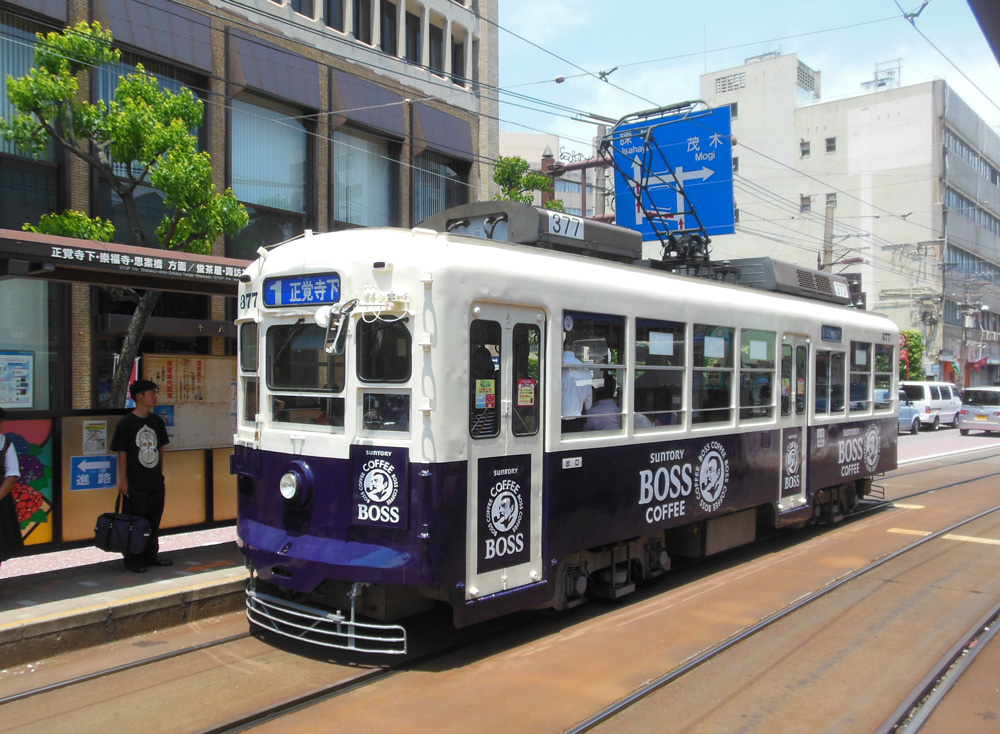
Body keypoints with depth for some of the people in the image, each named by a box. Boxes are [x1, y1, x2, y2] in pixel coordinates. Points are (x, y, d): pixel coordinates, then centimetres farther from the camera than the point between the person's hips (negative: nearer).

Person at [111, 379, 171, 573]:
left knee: (153, 522, 13)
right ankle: (133, 560, 13)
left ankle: (151, 556, 25)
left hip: (156, 482, 6)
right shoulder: (126, 423, -9)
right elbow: (122, 453, -7)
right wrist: (123, 480, -9)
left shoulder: (156, 421, 9)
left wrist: (161, 476, 14)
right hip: (136, 485, -6)